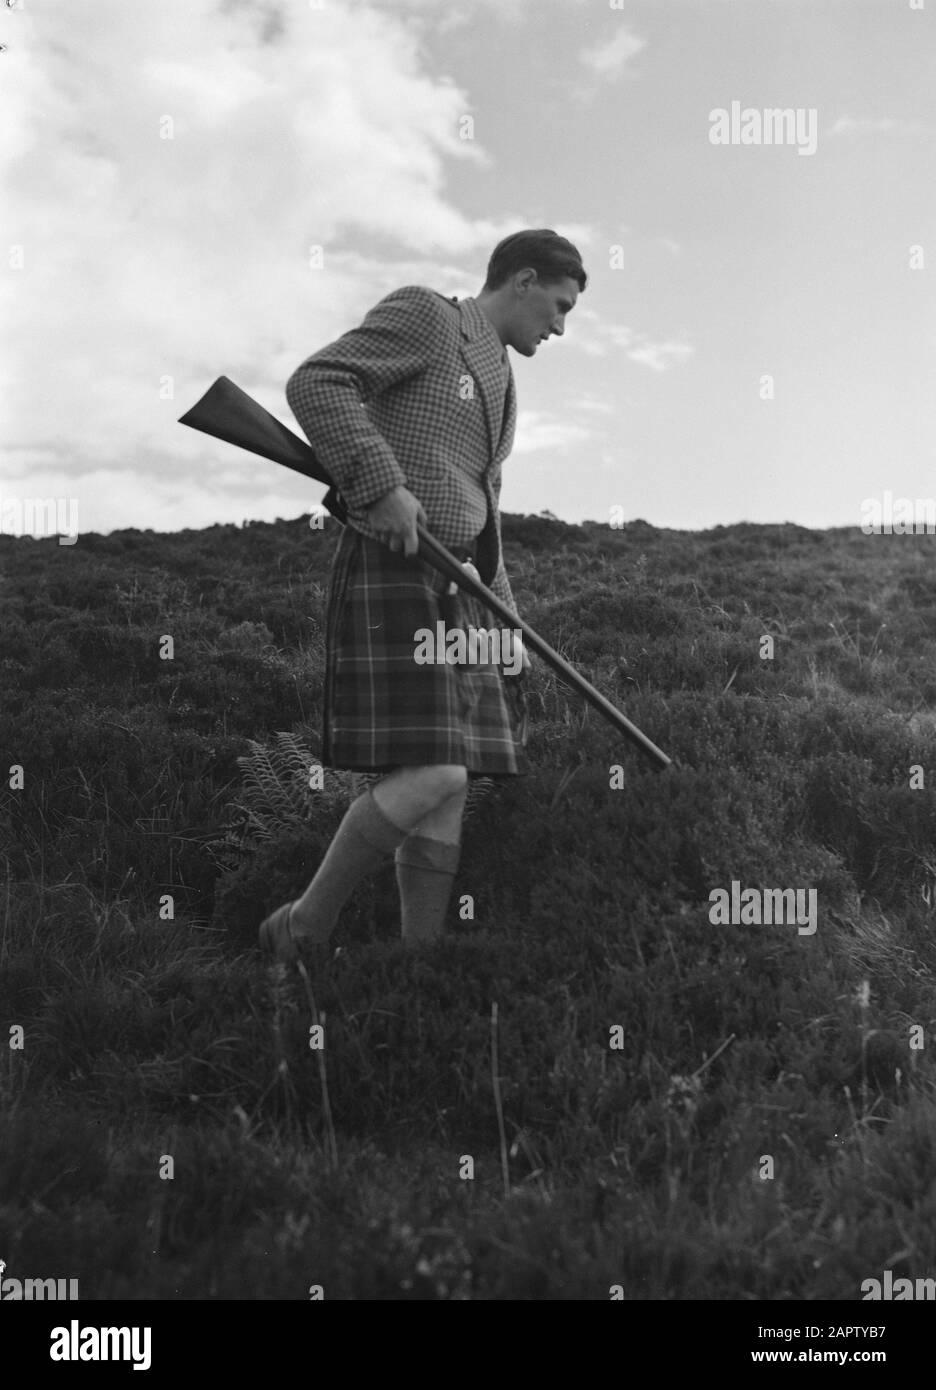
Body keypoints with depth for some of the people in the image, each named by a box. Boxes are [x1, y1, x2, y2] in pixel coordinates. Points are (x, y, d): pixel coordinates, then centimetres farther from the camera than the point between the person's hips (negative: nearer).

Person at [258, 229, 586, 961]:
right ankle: (303, 930, -2)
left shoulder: (497, 379, 23)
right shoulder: (421, 313, -3)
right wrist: (381, 487, -24)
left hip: (455, 591, 9)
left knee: (448, 791, 3)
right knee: (431, 777, -18)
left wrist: (503, 621, 19)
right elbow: (314, 385, -17)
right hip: (391, 575, -9)